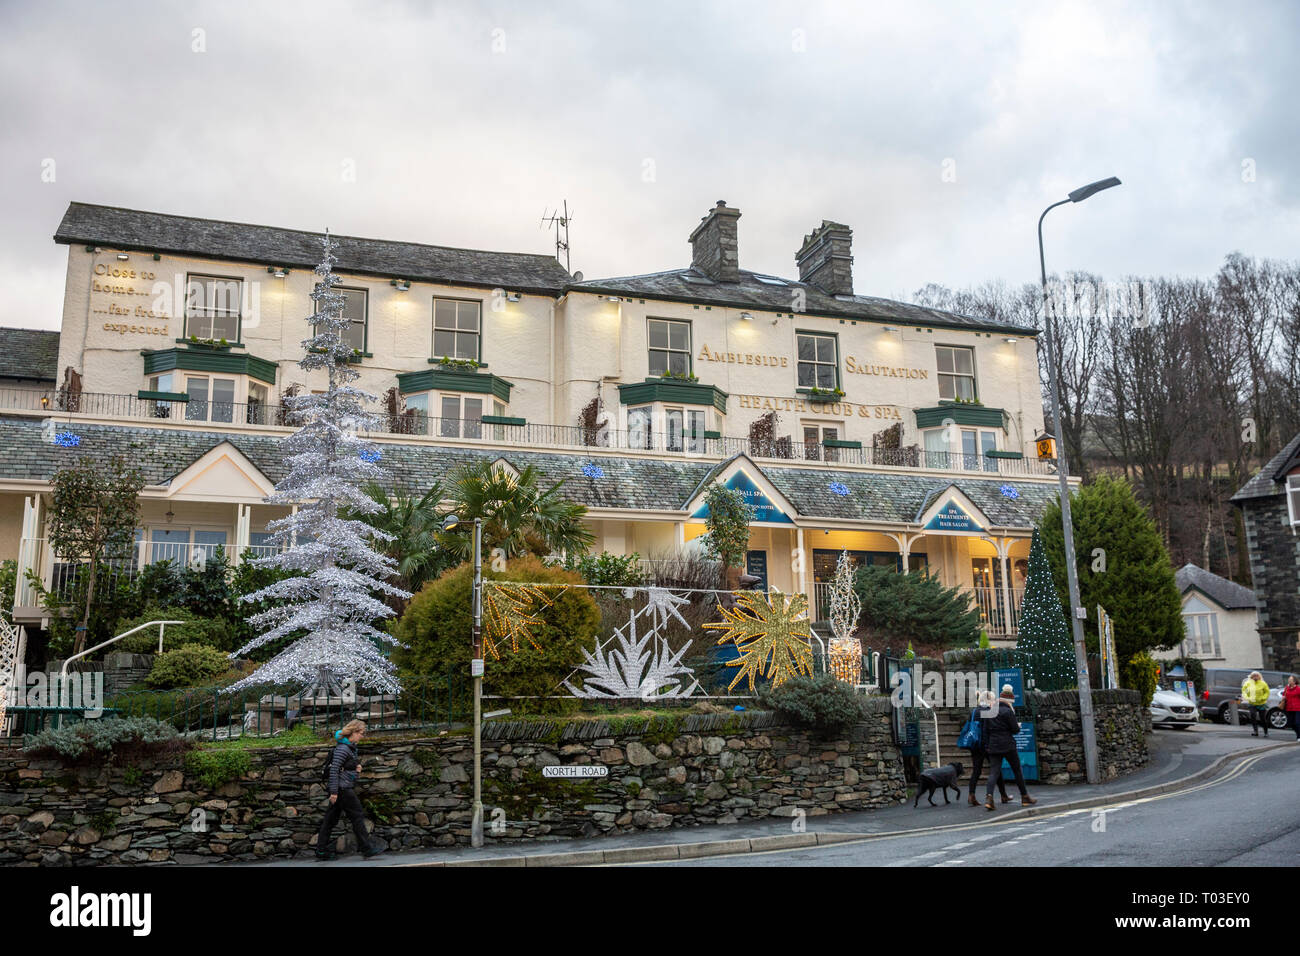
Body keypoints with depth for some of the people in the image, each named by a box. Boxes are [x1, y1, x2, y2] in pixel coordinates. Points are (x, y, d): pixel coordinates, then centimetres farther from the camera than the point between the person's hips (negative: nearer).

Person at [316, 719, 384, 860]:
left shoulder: (351, 747, 13)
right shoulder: (343, 748, -16)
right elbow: (334, 769, -20)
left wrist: (356, 767, 7)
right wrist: (334, 791, -22)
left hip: (346, 788, 9)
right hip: (343, 789, -9)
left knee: (331, 817, 10)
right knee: (357, 816, -4)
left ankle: (322, 850, 14)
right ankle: (366, 848, 1)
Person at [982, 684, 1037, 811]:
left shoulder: (989, 711, 11)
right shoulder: (1008, 711, -8)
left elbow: (985, 730, 10)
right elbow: (1015, 729, -9)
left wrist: (987, 745, 12)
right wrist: (1018, 726, 14)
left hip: (993, 745, 5)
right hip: (1007, 745, -5)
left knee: (994, 771, -1)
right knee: (1017, 770, 10)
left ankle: (988, 796, -21)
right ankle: (1025, 797, 19)